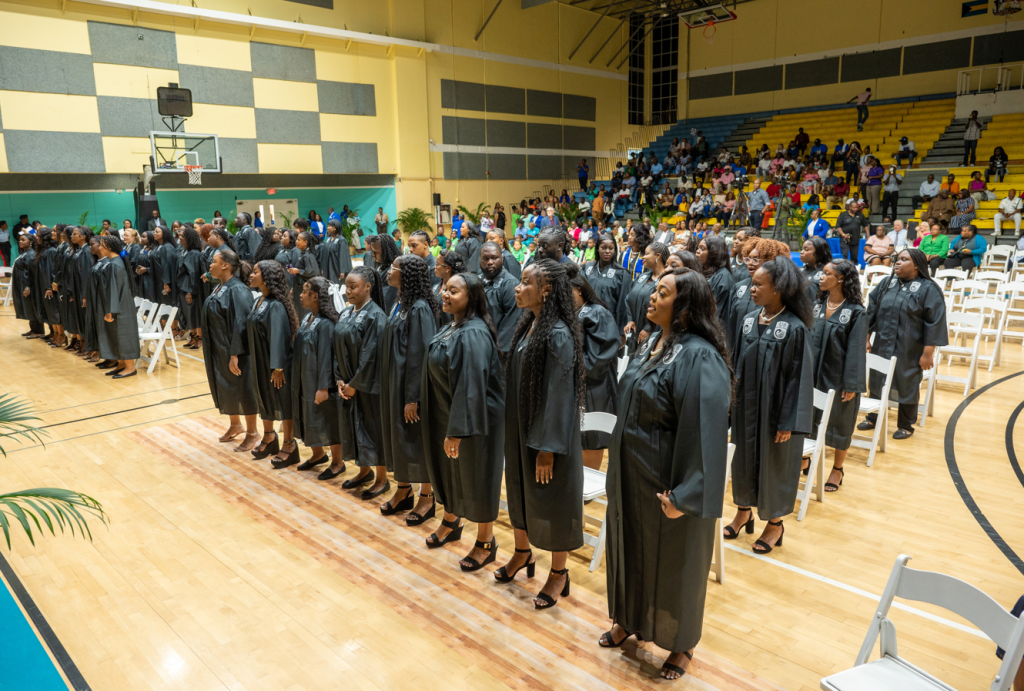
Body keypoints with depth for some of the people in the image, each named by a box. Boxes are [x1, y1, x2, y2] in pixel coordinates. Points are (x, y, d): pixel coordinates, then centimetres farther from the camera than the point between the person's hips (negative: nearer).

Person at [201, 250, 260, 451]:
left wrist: (234, 354, -26)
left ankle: (252, 433, 16)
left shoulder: (237, 290, -20)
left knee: (242, 389, 3)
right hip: (218, 351, 9)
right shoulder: (220, 288, 8)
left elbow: (240, 324, -24)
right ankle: (235, 424, 37)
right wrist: (208, 349, 17)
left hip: (233, 351, -9)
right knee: (224, 388, 19)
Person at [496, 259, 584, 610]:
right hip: (519, 425, 8)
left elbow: (559, 394, -22)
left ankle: (559, 573, 26)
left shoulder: (559, 334, -23)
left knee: (551, 498, 7)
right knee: (520, 489, 21)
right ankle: (522, 552, 43)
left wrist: (547, 448, -20)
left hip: (548, 431, -8)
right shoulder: (529, 324, 4)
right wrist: (514, 429, 13)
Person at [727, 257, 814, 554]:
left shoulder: (794, 328, -17)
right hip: (746, 407, 6)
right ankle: (744, 511, 37)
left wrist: (788, 422, -16)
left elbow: (799, 378, -16)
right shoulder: (749, 320, 1)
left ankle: (775, 523, 28)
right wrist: (732, 401, 7)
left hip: (775, 410, -5)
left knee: (774, 465, 9)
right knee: (744, 458, 17)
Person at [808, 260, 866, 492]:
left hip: (838, 377, -4)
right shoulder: (816, 305, 3)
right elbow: (806, 338, 6)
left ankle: (837, 469, 26)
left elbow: (856, 350, -13)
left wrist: (851, 385, -15)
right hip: (812, 373, 4)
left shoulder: (856, 312, -12)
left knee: (840, 424, 10)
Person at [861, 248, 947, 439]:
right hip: (881, 346, 4)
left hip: (909, 351, -4)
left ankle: (905, 426, 25)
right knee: (876, 382, 13)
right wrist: (866, 338, 6)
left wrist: (928, 353, -14)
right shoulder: (887, 282, 5)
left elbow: (935, 323, -12)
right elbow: (871, 309, 9)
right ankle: (873, 418, 31)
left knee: (906, 387, 8)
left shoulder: (928, 289, -9)